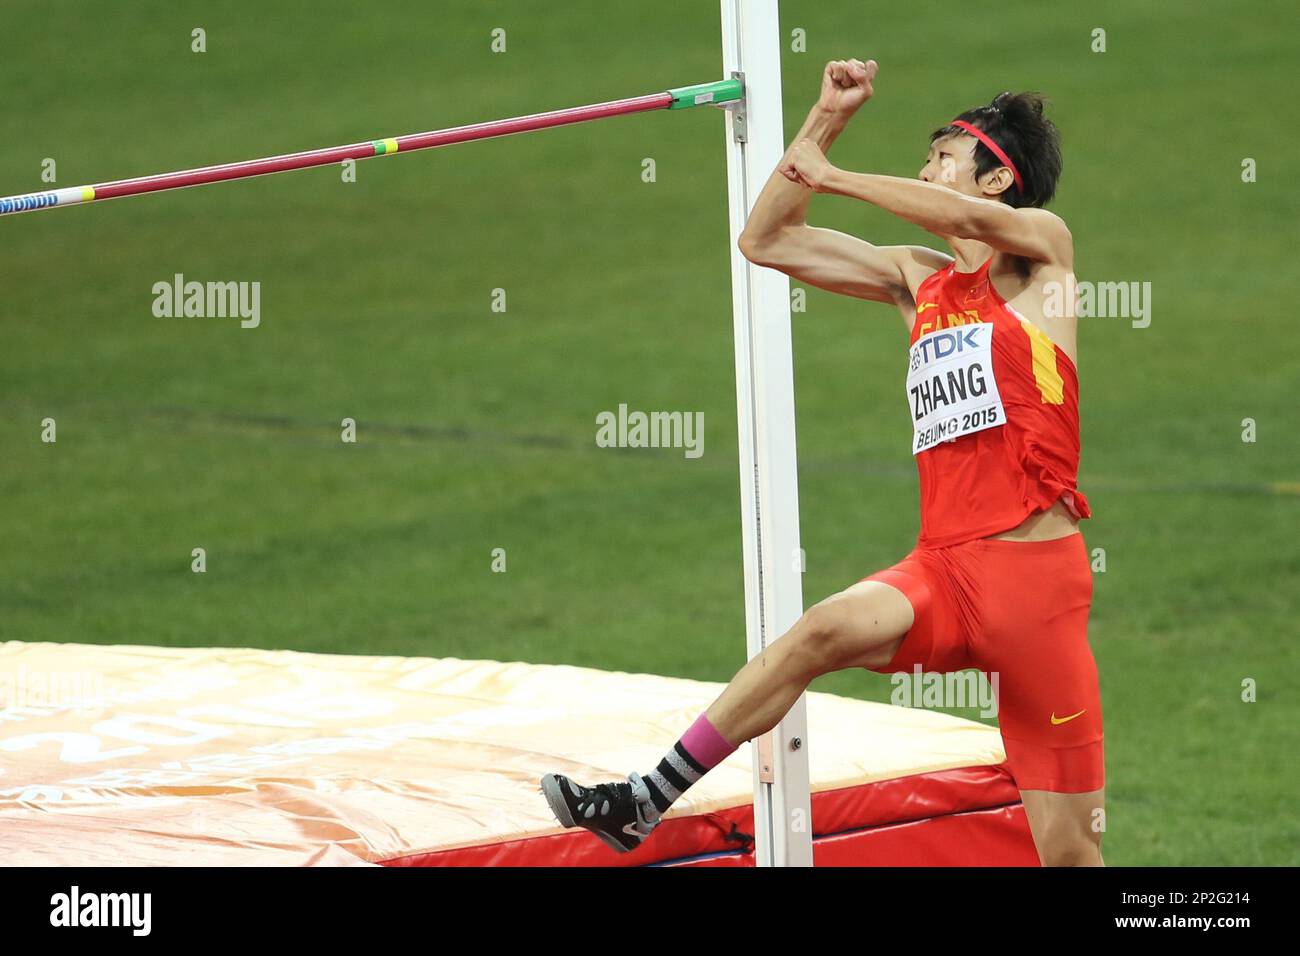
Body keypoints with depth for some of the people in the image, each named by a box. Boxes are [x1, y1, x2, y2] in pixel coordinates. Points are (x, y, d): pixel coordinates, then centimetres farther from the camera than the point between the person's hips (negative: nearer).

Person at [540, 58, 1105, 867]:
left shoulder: (1044, 249, 4)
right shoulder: (916, 281, 19)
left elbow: (969, 221, -18)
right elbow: (766, 240, 19)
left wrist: (834, 177, -8)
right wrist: (826, 121, 12)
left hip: (1035, 571, -4)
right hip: (943, 567, 4)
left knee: (1068, 845, -3)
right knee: (824, 631, -29)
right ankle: (643, 805, -31)